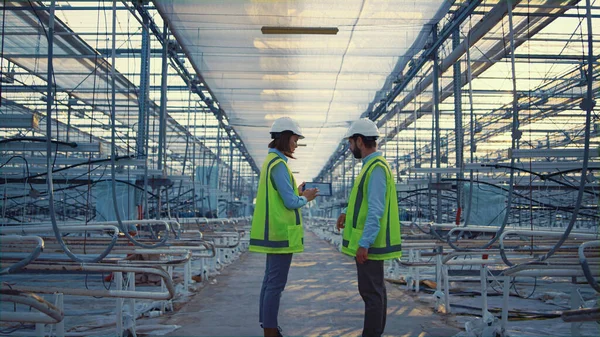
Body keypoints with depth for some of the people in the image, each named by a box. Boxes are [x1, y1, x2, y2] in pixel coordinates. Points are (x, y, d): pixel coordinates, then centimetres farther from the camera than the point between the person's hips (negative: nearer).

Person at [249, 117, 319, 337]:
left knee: (270, 281, 13)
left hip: (274, 232, 10)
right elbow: (291, 202, -19)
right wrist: (305, 198, -1)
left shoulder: (271, 161, 14)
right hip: (281, 233, -10)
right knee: (276, 284, -5)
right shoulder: (278, 164, -16)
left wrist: (298, 193, 10)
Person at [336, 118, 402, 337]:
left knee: (371, 292, -5)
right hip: (369, 242, 10)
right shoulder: (372, 166, 15)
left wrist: (364, 243, -25)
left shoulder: (377, 168, -17)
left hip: (368, 243, -10)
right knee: (376, 290, 14)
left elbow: (376, 210, -23)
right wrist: (349, 214, 11)